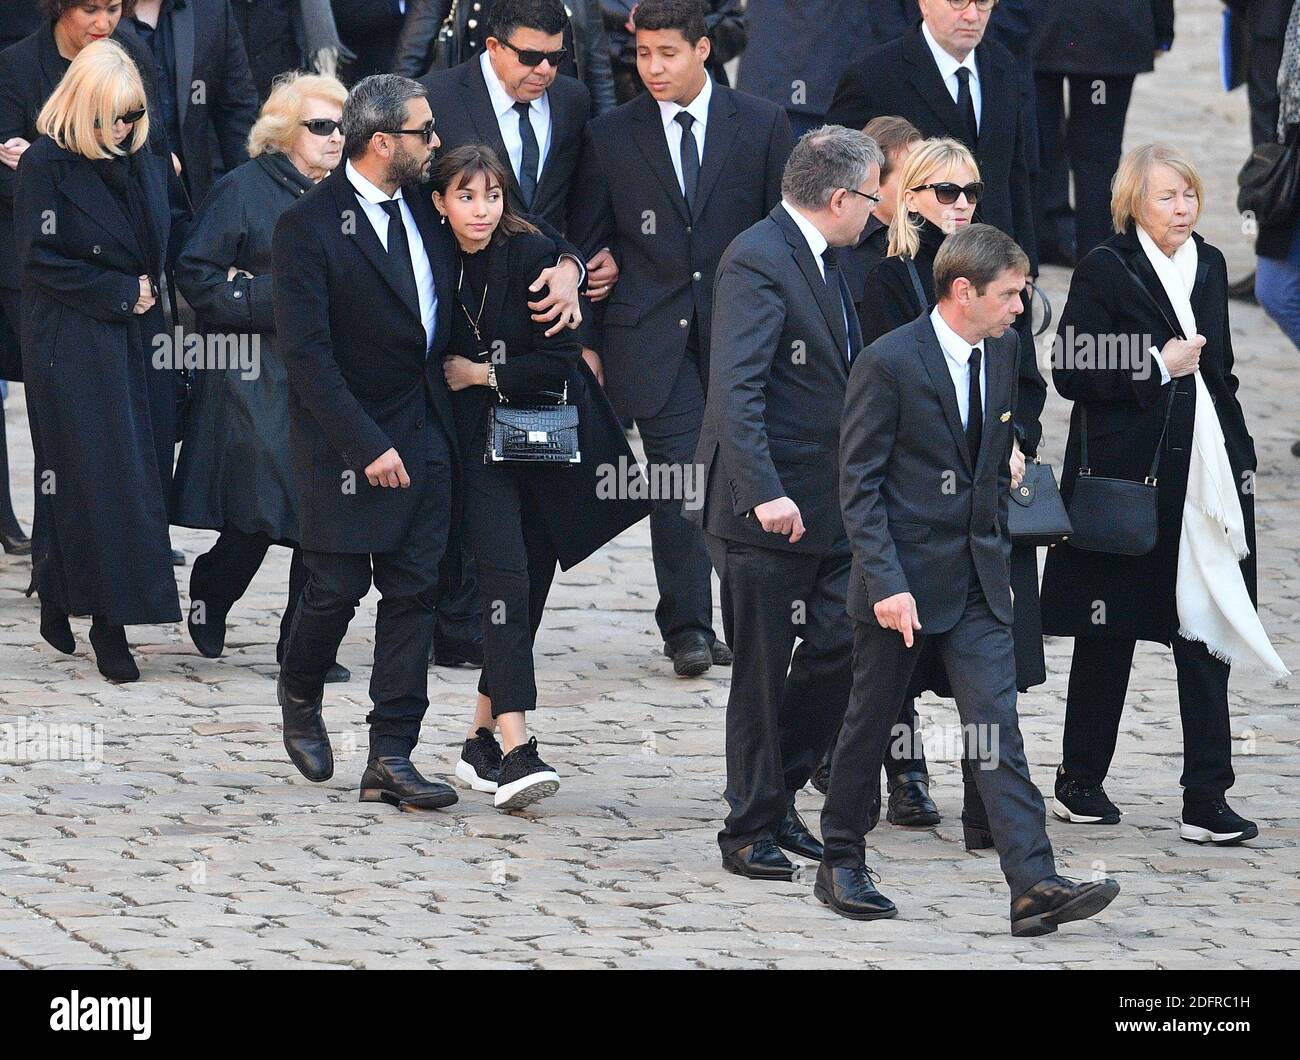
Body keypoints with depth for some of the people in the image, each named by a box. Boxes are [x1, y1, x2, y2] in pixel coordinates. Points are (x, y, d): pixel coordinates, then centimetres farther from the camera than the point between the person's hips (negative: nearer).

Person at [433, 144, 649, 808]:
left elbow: (560, 358, -9)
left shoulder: (532, 256, -6)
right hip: (479, 444, -1)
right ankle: (516, 751, -24)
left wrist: (481, 373, -10)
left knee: (529, 588, 4)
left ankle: (482, 739, 18)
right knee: (506, 577, -16)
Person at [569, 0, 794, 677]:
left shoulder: (761, 126, 5)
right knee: (679, 475, -11)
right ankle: (688, 629, -8)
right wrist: (586, 342, 2)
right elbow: (586, 243, 8)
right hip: (650, 335, -1)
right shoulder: (609, 138, 5)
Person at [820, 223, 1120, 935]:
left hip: (977, 579, 5)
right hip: (903, 579, -5)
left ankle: (1034, 888, -15)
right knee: (870, 724, 9)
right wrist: (887, 584, -19)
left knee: (996, 727, -6)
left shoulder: (1004, 351, 5)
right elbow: (859, 483, -13)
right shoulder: (888, 362, -14)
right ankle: (840, 864, 26)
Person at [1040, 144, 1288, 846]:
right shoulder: (1105, 271, -6)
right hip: (1124, 477, -5)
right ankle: (1080, 781, 20)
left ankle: (1207, 800, -2)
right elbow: (1071, 373, -11)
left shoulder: (1209, 266, 12)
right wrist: (1157, 366, -15)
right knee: (1110, 634, 6)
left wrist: (1239, 458, 13)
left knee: (1207, 632, -1)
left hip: (1205, 474, 5)